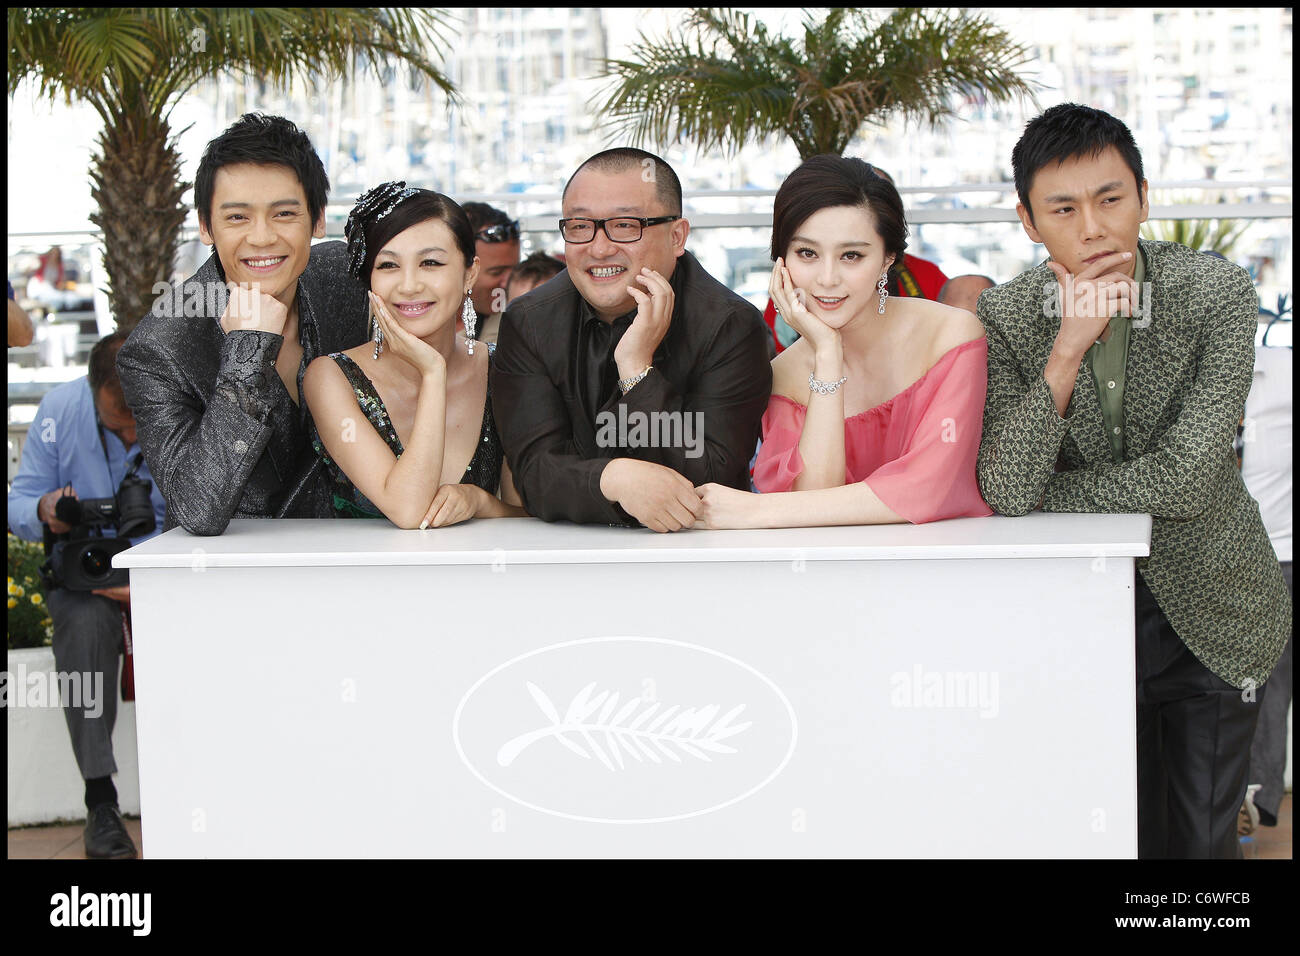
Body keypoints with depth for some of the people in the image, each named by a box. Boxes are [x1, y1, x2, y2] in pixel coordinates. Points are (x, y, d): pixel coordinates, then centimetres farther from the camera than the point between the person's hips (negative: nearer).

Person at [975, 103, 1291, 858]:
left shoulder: (1219, 295, -15)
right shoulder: (1007, 316, -11)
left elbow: (1186, 479, -22)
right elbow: (1003, 493, -21)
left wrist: (1043, 495, -14)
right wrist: (1067, 348, -29)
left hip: (1209, 607, 0)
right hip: (1079, 609, 1)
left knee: (1202, 837, 8)